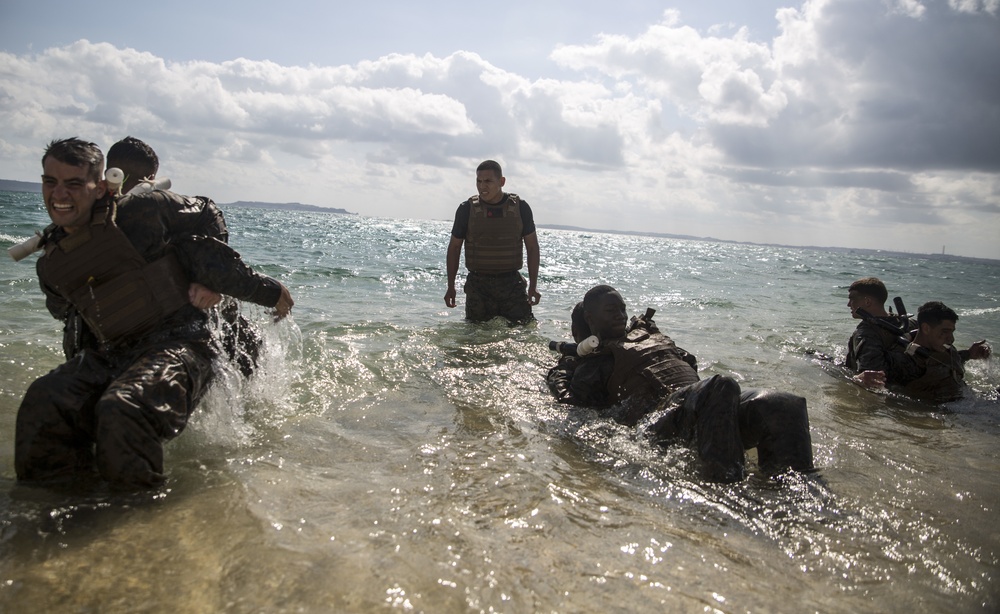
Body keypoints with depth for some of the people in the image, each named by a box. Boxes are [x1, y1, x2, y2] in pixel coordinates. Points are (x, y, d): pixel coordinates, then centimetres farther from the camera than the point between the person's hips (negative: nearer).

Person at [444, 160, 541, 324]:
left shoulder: (520, 207, 1)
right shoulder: (467, 209, 0)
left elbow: (532, 247, 6)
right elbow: (454, 247, 7)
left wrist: (533, 285, -1)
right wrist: (451, 287, 5)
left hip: (512, 283, 0)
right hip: (478, 285, 0)